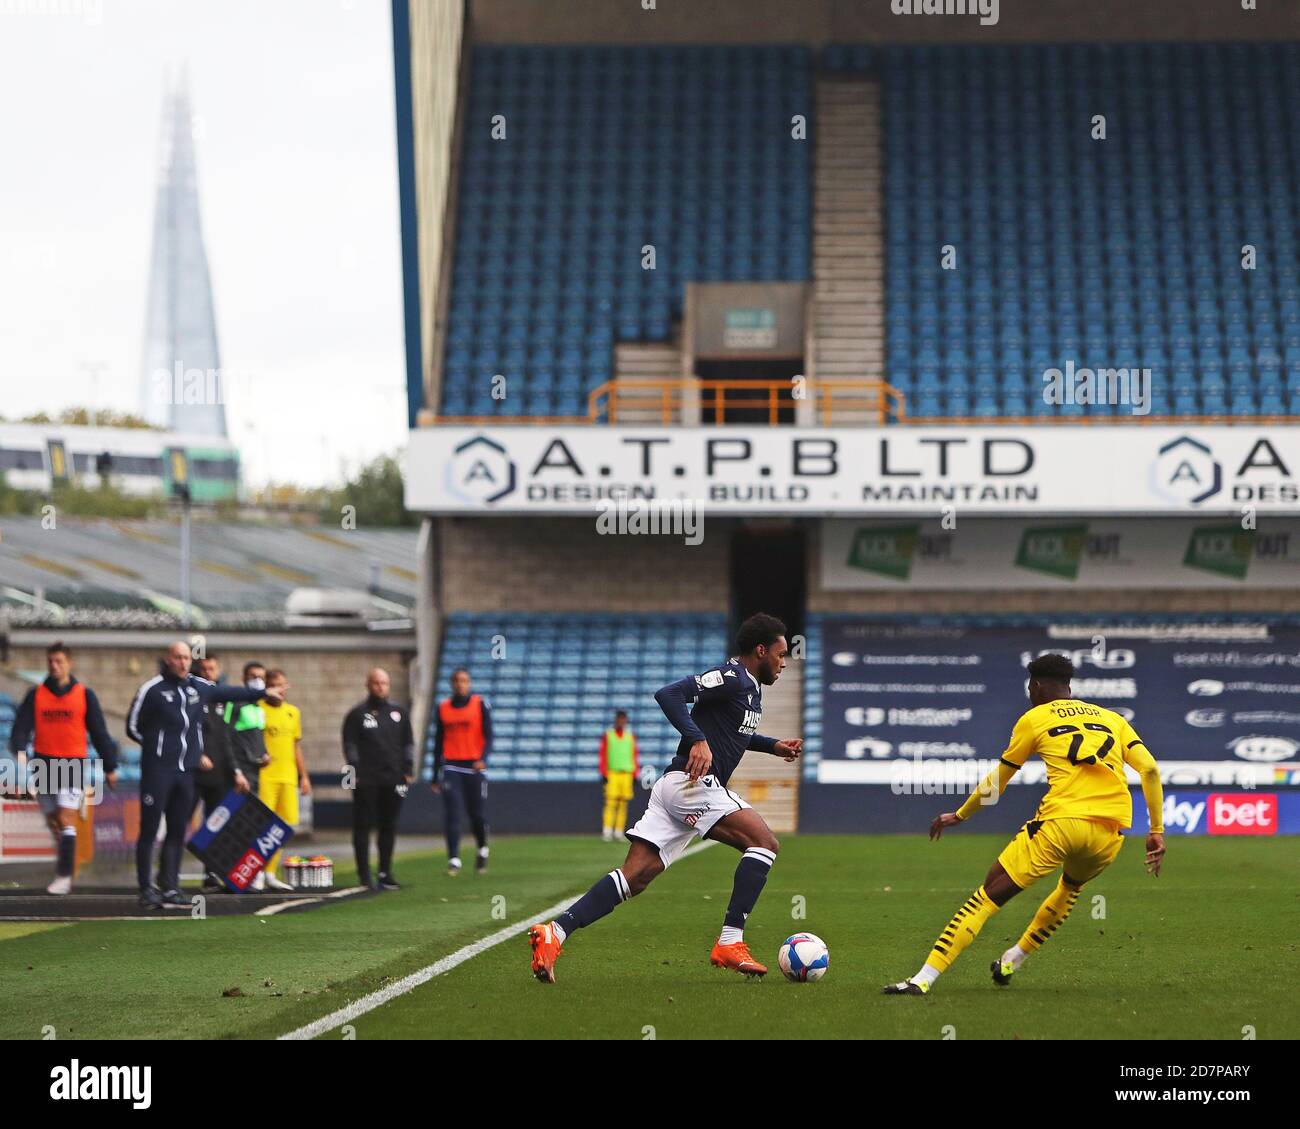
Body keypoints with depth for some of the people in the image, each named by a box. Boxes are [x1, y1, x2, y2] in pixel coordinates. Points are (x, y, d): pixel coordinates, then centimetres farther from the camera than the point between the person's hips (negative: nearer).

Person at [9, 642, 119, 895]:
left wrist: (110, 767, 7)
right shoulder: (35, 695, 7)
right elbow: (22, 726, -1)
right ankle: (63, 872, 23)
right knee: (53, 823, 10)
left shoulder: (84, 694, 2)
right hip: (44, 765, 3)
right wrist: (19, 750, -21)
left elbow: (99, 732, 6)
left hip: (72, 765, -3)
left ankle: (64, 876, -14)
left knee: (66, 820, -13)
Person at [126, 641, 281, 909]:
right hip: (157, 771, -6)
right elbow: (133, 727, 3)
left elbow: (230, 693, 29)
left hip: (187, 772, 6)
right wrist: (157, 747, 7)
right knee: (149, 831, -7)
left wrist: (263, 692, 39)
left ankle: (169, 887, 10)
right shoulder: (152, 689, -5)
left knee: (177, 832, 6)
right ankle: (147, 889, -5)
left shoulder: (199, 687, 12)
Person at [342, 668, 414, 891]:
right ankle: (364, 877, -2)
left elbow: (408, 744, 15)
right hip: (366, 780, -3)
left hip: (393, 778, 3)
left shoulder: (399, 713, 13)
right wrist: (355, 773, -9)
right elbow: (350, 746, -1)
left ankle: (385, 873, 12)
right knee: (363, 827, -4)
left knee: (389, 826, 5)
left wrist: (408, 771, 7)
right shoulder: (357, 714, 3)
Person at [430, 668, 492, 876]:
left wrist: (483, 759, -23)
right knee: (451, 815, -8)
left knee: (478, 814, 2)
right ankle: (454, 860, -9)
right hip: (451, 767, 2)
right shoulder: (443, 708, 10)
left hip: (474, 767, -2)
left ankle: (482, 850, 28)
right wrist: (435, 776, 14)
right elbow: (438, 742, 15)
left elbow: (488, 736, -4)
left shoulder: (480, 705, 2)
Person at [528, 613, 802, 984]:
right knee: (765, 842, -14)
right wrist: (698, 740, -27)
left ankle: (554, 933, -11)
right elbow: (668, 694, -19)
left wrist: (774, 745, 30)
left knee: (635, 876, -1)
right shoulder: (731, 678, -9)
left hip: (674, 787, 10)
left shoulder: (751, 688, 22)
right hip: (692, 783, -10)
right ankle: (730, 944, -17)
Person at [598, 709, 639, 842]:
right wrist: (604, 774, -4)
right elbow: (603, 756, 4)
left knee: (623, 804, -1)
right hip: (612, 774, -3)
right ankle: (607, 832, -15)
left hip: (627, 774, 3)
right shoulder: (607, 735, 6)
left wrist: (635, 775, 6)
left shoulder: (631, 736, 13)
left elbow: (635, 756, 13)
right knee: (611, 803, -12)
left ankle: (619, 833, 2)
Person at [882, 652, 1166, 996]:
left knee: (990, 894, -3)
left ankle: (925, 977, -12)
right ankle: (1012, 961, 37)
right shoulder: (1112, 719, 24)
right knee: (1071, 886, 35)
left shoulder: (1034, 719, 15)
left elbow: (997, 781, 21)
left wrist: (959, 816, 35)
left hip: (1062, 820, -4)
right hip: (1111, 831, 4)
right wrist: (1157, 832, 15)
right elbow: (1150, 769, 12)